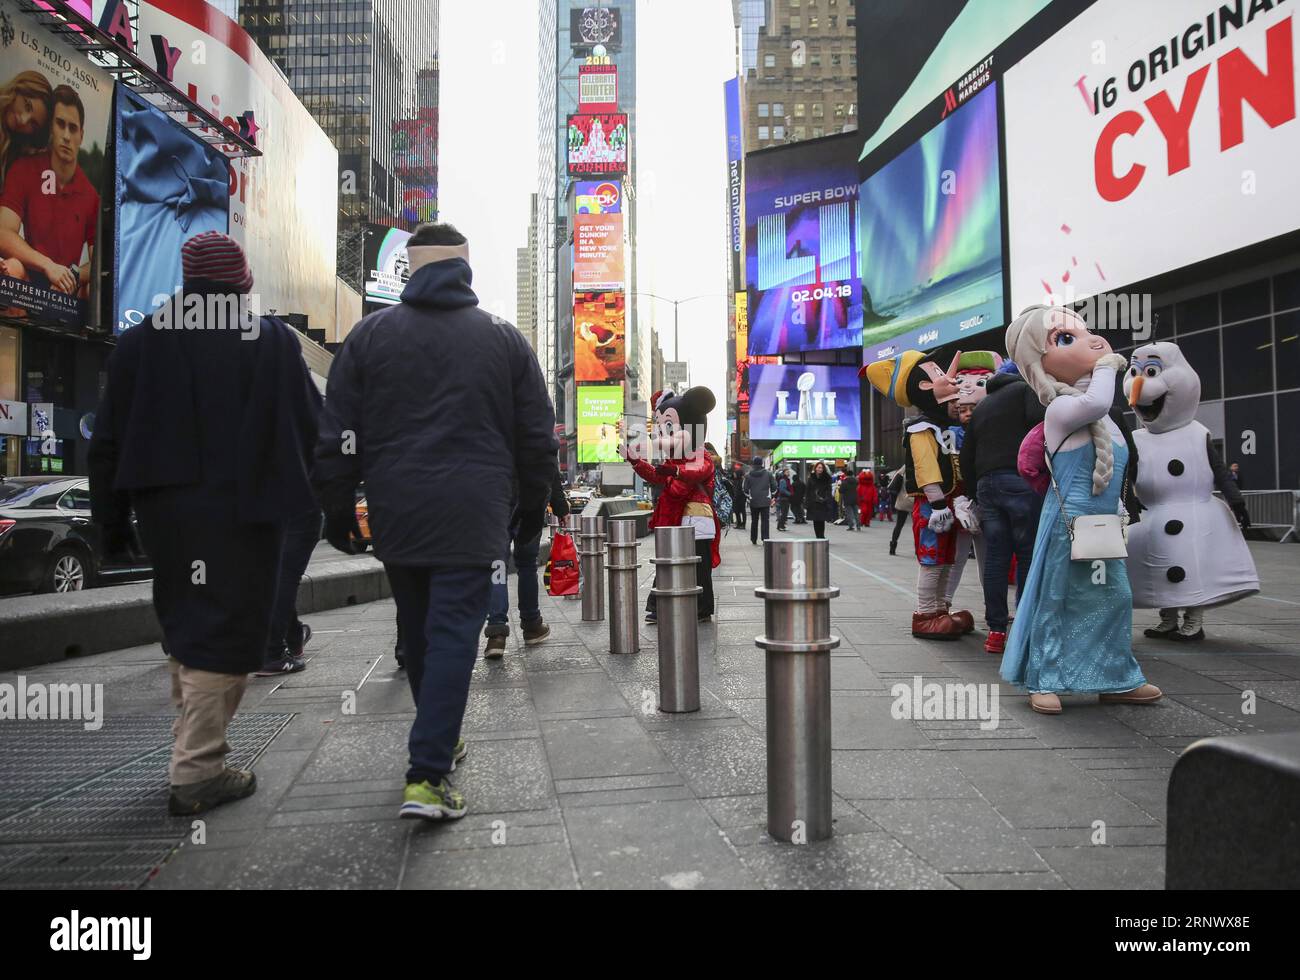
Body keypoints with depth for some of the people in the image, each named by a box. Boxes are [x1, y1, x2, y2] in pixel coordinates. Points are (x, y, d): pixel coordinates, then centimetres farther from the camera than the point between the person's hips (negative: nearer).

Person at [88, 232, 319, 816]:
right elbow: (310, 429, -3)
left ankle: (193, 740, 31)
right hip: (242, 512, -4)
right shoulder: (273, 340, -5)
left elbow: (108, 443, 6)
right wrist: (295, 494, 11)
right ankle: (198, 771, 3)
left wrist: (111, 524, 13)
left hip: (164, 513, 5)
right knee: (226, 633, 1)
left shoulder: (139, 341, 5)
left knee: (185, 624, 20)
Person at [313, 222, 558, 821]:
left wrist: (338, 507, 13)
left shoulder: (370, 333, 6)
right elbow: (536, 435, 7)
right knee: (454, 633, -2)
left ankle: (440, 740, 33)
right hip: (471, 515, -2)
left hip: (394, 513, 3)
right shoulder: (504, 338, 5)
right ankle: (428, 776, -5)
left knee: (417, 631, 17)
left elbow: (337, 434, 5)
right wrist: (534, 502, 18)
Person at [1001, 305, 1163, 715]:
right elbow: (1094, 402, -36)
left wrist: (1116, 509, 20)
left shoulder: (1106, 422, 16)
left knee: (1114, 598, 13)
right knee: (1057, 603, -2)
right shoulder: (1061, 408, -13)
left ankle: (1117, 679, 25)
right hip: (1070, 526, -9)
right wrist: (1105, 365, -18)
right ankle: (1043, 681, 8)